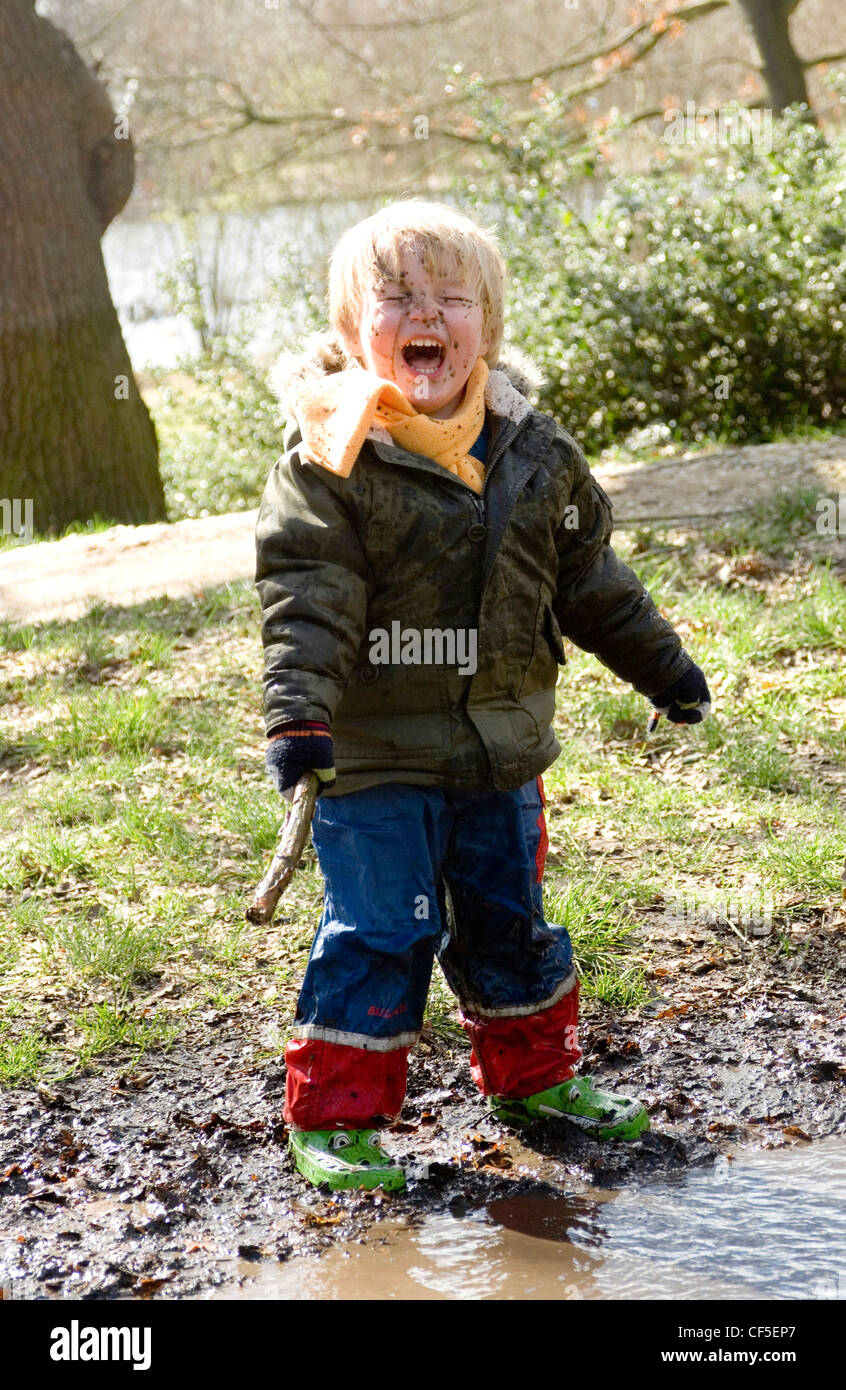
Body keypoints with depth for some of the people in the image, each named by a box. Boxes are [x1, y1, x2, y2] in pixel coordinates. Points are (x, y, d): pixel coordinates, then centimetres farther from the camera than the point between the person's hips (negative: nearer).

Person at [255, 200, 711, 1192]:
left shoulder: (535, 451, 4)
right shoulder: (332, 458, -12)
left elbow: (590, 577, 15)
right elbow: (305, 597, -17)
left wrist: (661, 665, 21)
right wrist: (295, 713, -28)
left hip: (502, 748, 5)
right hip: (374, 753, -5)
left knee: (510, 919, 17)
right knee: (379, 932, -1)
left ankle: (533, 1075, 35)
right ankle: (331, 1113, 12)